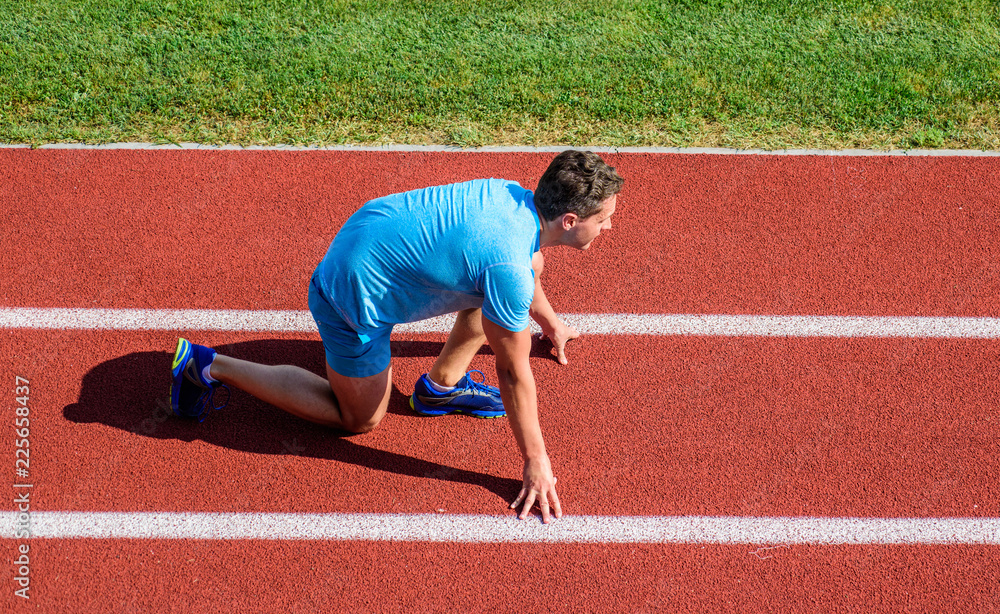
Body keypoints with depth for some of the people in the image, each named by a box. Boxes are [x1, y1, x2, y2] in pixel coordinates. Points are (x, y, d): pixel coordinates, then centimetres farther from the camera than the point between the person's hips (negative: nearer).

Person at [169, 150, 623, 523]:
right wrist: (536, 463, -9)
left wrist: (549, 322, 38)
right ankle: (210, 367, 13)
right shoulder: (508, 271, -29)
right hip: (356, 295, -9)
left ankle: (442, 385, 21)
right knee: (361, 419, 13)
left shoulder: (516, 197, -4)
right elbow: (513, 373, -19)